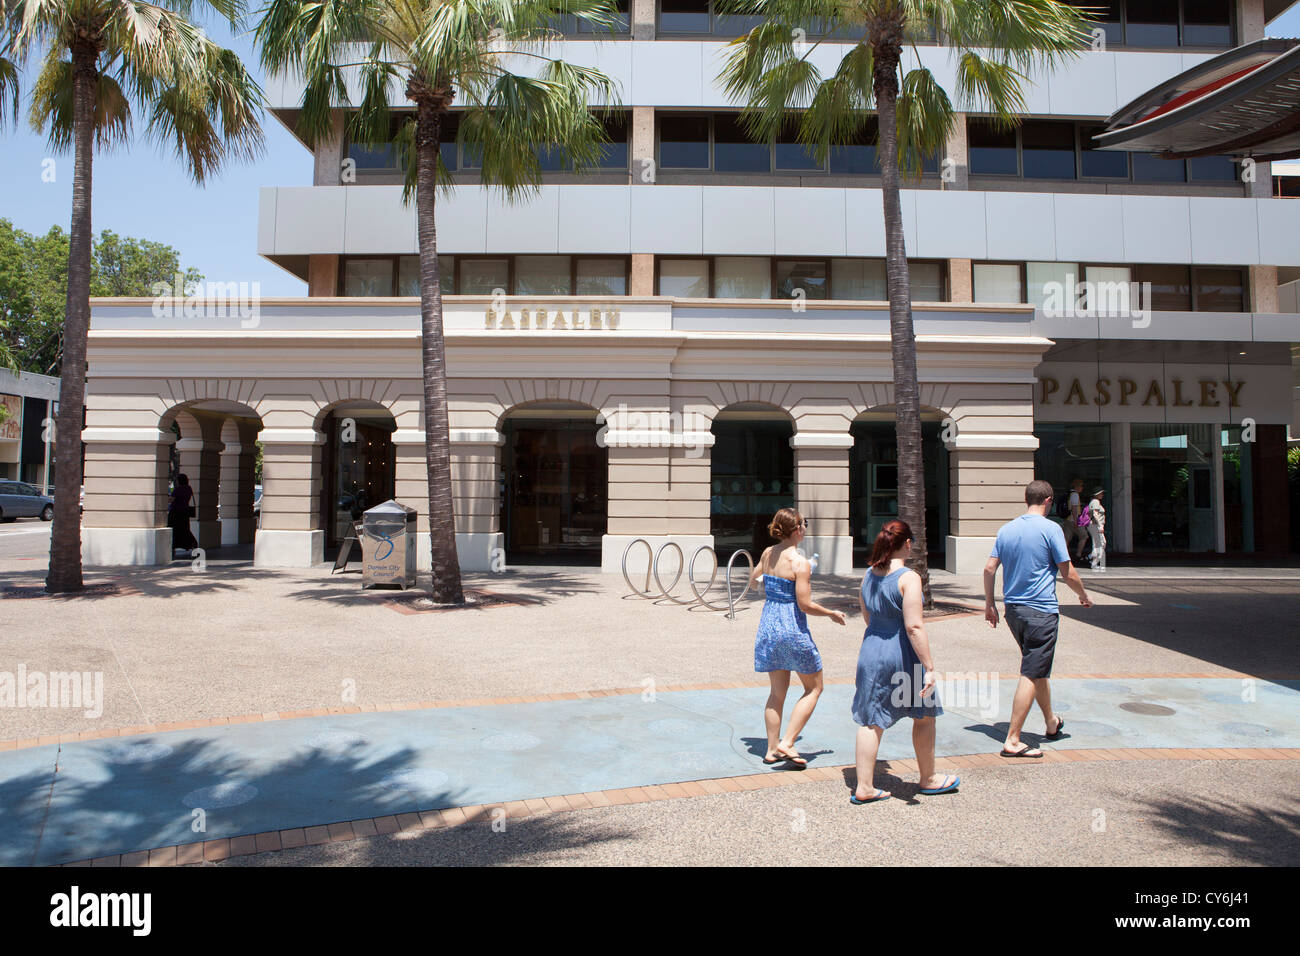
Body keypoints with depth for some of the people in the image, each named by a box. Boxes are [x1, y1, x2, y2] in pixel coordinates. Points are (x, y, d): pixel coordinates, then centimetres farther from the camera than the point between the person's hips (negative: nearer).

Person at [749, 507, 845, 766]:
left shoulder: (768, 554, 3)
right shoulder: (800, 563, -18)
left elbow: (752, 582, 18)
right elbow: (805, 605, -18)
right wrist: (833, 614, -3)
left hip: (768, 623, 7)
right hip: (793, 628, -7)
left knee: (778, 691, 17)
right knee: (813, 688, 11)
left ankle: (772, 749, 20)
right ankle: (787, 743, 4)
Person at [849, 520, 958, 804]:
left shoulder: (868, 575, 4)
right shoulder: (908, 578, -17)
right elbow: (914, 627, -22)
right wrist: (929, 667, -19)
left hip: (871, 651, 6)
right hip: (902, 655, -6)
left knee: (870, 720, 10)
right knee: (924, 716, 16)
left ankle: (863, 787, 12)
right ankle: (928, 779, 32)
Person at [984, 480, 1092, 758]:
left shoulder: (1006, 529, 7)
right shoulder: (1050, 528, -9)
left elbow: (989, 568, 6)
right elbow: (1069, 573, -6)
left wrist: (989, 604, 15)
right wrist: (1084, 596, 12)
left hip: (1013, 610, 7)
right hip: (1041, 611, -7)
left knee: (1038, 668, 23)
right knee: (1031, 675, -4)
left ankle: (1052, 723, 39)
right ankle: (1012, 741, -5)